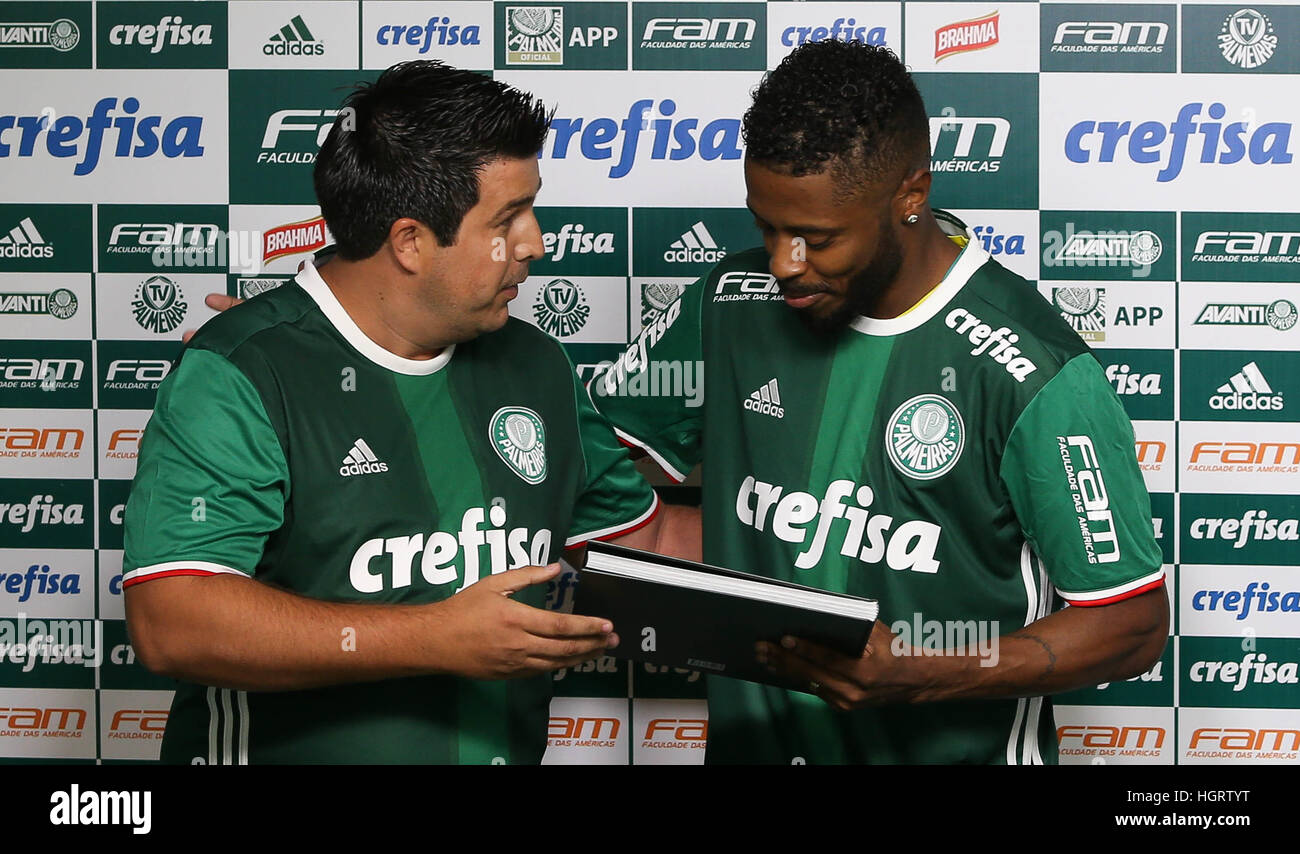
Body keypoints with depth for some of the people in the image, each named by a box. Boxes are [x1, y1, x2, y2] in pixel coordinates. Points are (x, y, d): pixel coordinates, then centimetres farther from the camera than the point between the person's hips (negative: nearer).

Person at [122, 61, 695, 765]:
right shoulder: (239, 377, -12)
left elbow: (640, 533, 20)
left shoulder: (538, 368, 10)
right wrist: (434, 638, -22)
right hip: (289, 745, -4)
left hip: (508, 746, 5)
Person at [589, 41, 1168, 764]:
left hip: (950, 747, -4)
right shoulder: (732, 305, -6)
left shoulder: (1035, 373, -20)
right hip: (749, 742, 5)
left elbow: (1134, 623, -16)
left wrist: (917, 675, -28)